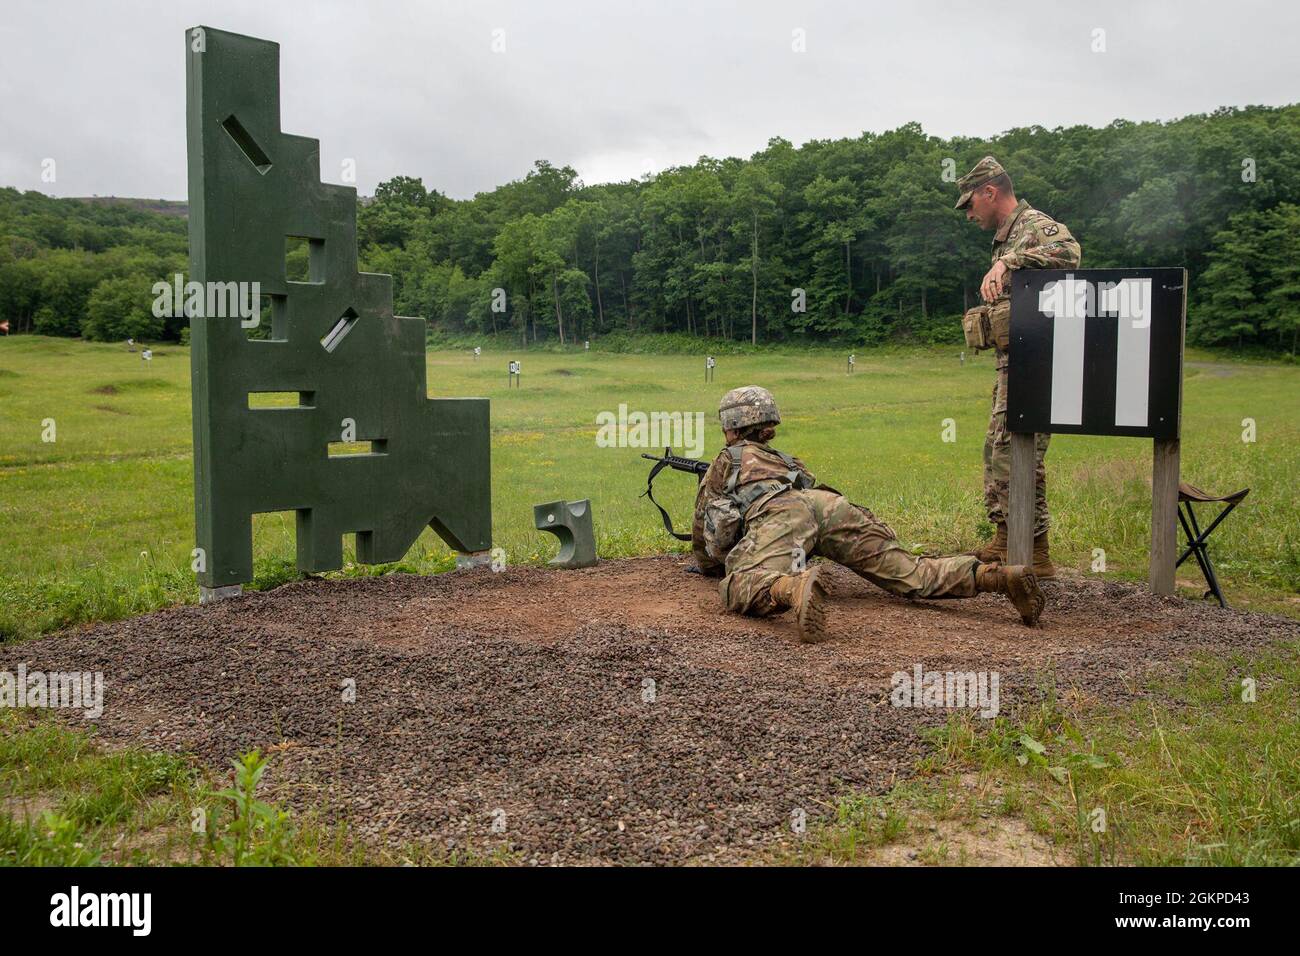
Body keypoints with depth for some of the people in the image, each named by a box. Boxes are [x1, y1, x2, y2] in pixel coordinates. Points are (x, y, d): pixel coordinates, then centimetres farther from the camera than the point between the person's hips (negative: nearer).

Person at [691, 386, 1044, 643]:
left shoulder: (726, 460, 34)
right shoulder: (784, 459, 45)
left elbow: (702, 533, 39)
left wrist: (713, 564, 61)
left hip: (779, 511, -5)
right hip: (831, 502, 5)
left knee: (741, 587, -26)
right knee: (911, 573, 0)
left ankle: (795, 589, -60)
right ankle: (996, 575, -25)